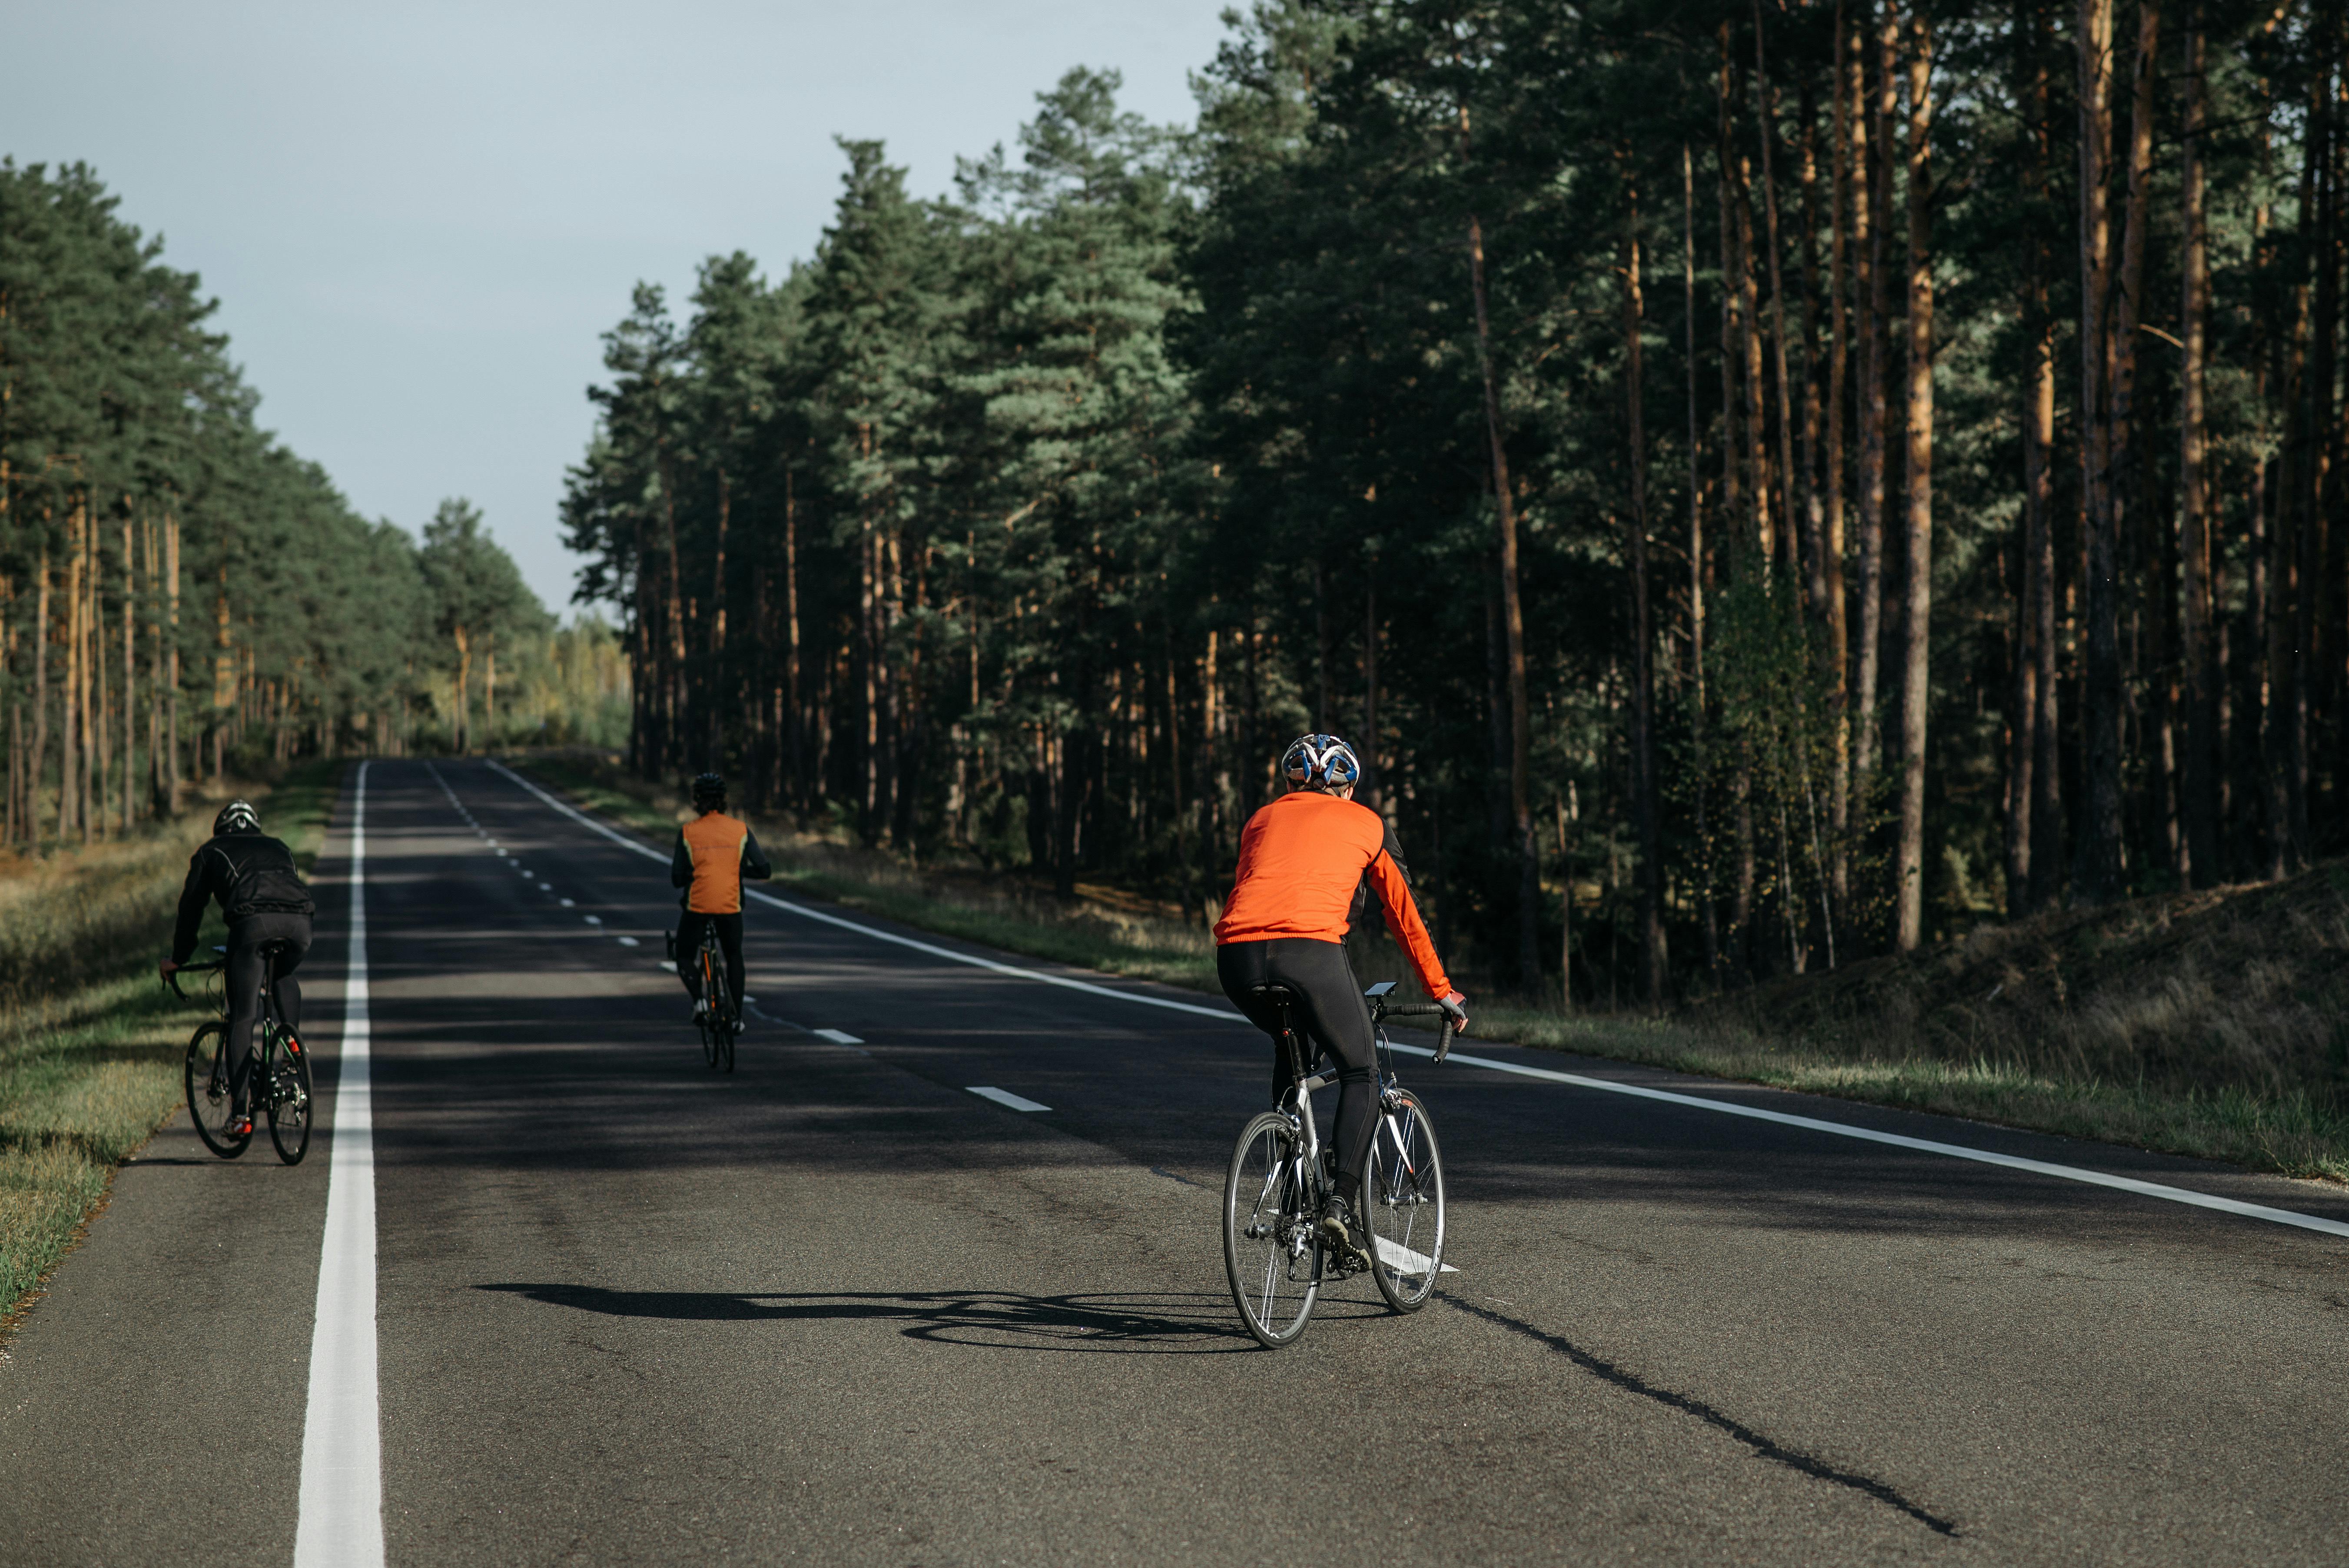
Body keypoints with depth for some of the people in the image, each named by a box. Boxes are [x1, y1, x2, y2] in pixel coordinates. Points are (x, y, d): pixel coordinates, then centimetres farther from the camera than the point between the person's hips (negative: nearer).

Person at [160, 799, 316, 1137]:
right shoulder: (278, 847, 38)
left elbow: (192, 906, 30)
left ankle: (241, 1112, -3)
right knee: (284, 978, 36)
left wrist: (178, 958, 42)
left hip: (253, 920, -3)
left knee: (242, 1018, 2)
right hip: (299, 919, 3)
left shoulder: (211, 852, 29)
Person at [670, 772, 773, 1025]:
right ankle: (736, 1016, 19)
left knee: (684, 957, 19)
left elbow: (677, 879, -3)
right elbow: (764, 871, -3)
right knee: (734, 956, 25)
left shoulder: (687, 832, -2)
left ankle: (698, 999, -7)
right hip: (731, 908, 1)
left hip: (697, 908, -1)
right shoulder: (741, 830, 0)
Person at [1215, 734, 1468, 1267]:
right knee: (1361, 1070, 15)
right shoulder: (1367, 824, 23)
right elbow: (1404, 915, 28)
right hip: (1310, 951, -4)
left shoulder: (1261, 820, 31)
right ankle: (1341, 1202, -3)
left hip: (1236, 958, 4)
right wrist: (1443, 992, 38)